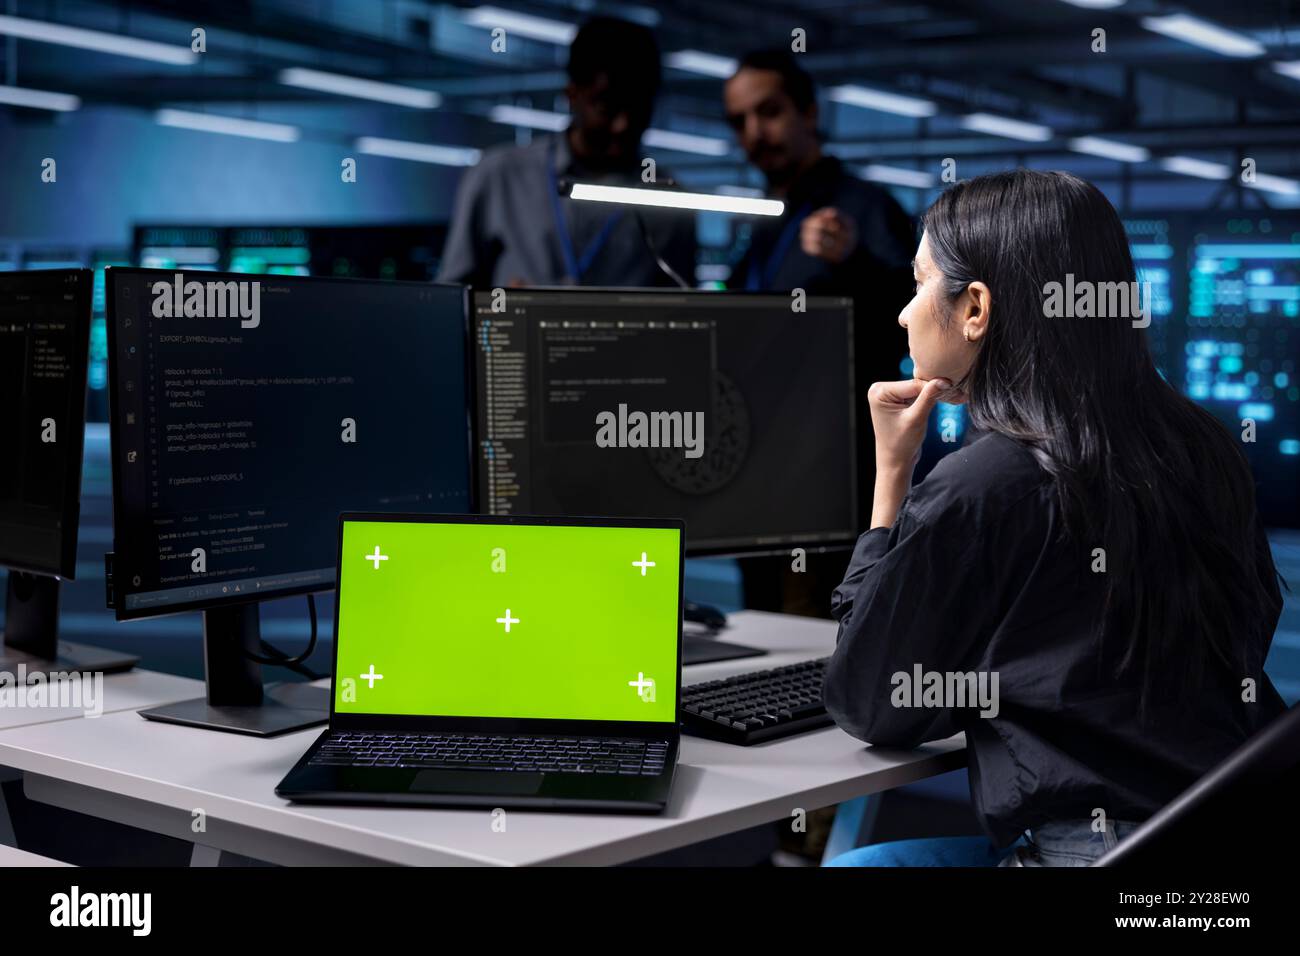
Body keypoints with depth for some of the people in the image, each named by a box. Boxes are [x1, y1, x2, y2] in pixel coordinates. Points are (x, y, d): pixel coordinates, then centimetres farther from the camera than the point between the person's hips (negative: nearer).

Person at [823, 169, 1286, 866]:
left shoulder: (976, 491, -17)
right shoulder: (1200, 445, 4)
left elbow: (868, 704, -3)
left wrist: (891, 470, -1)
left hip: (1094, 849, -8)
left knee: (853, 861, 11)